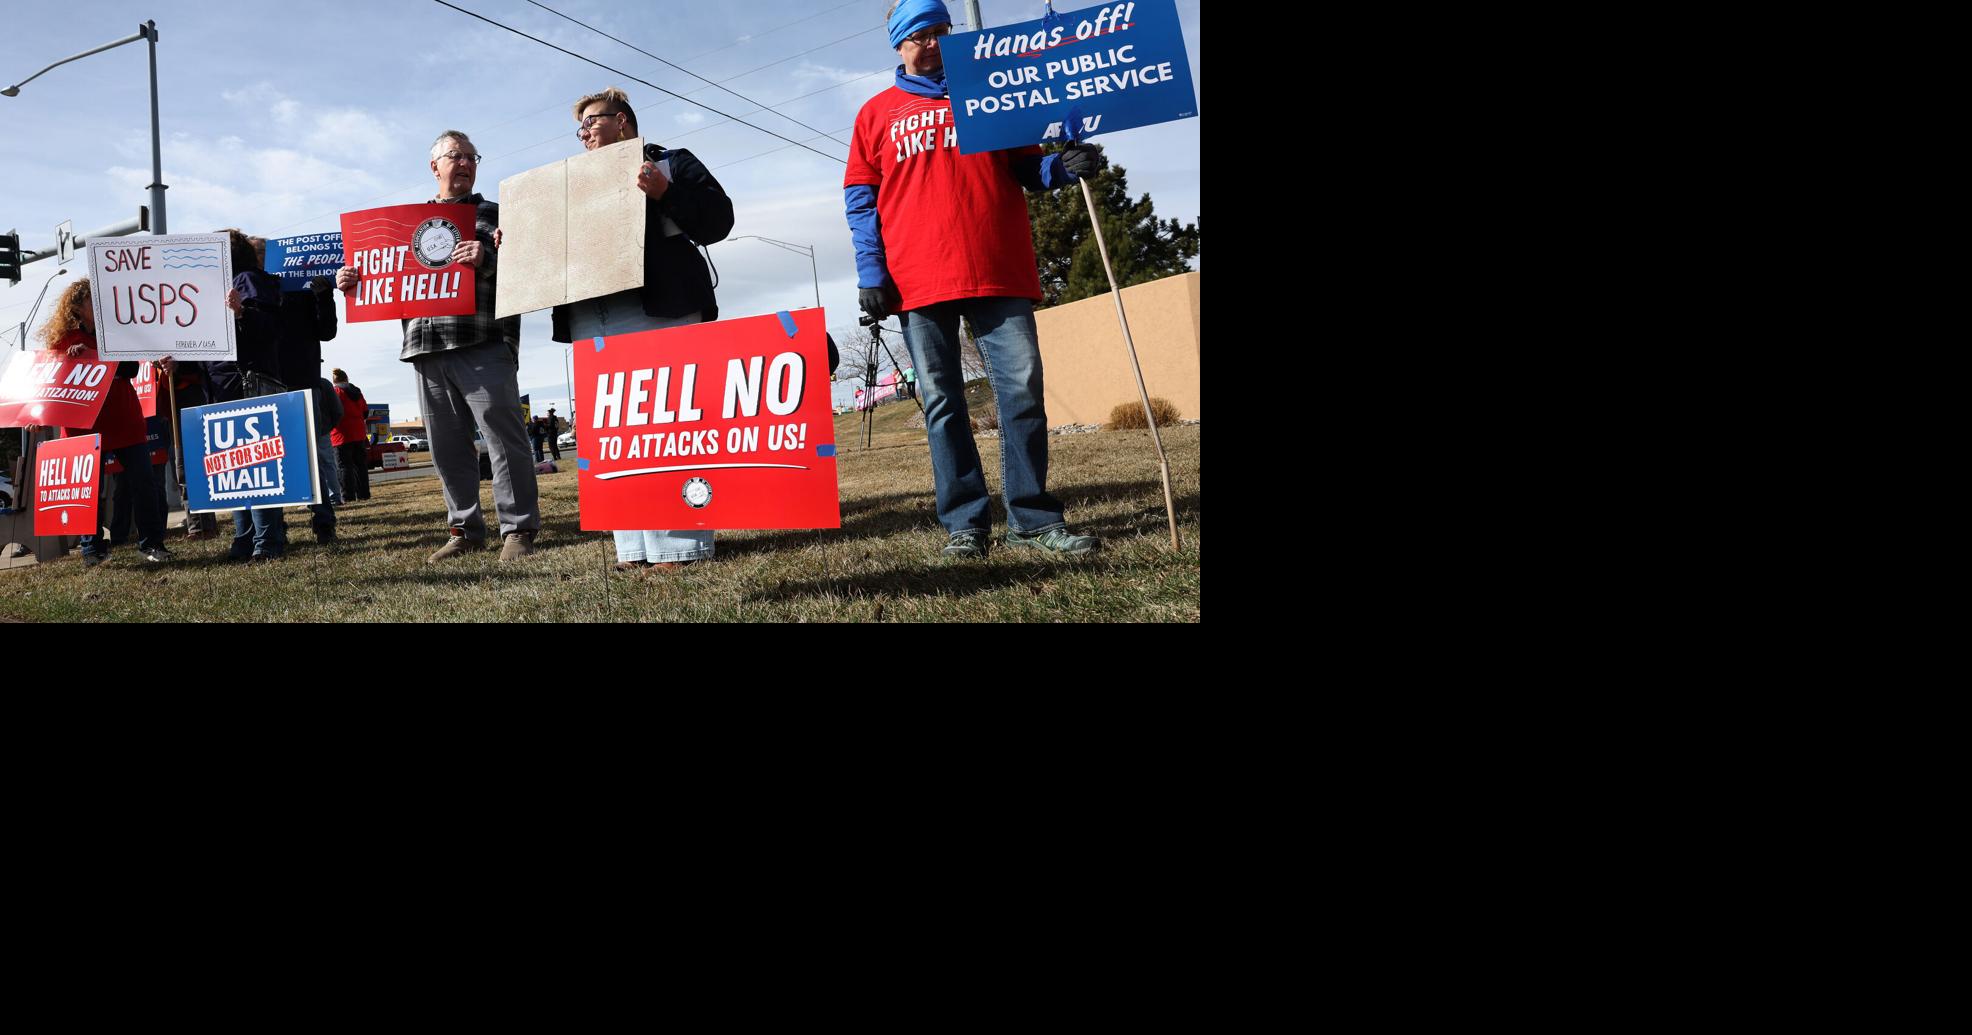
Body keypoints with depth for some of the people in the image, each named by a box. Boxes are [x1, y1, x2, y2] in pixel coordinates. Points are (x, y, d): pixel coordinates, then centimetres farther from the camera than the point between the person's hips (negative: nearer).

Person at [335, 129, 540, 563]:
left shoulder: (493, 215, 11)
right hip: (428, 349, 5)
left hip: (483, 344, -5)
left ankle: (518, 529, -6)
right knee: (447, 446, 6)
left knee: (503, 434, -9)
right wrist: (352, 280, 6)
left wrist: (488, 258, -19)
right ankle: (465, 530, 13)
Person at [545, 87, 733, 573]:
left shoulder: (671, 164, 12)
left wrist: (664, 192, -14)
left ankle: (680, 545, -12)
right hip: (590, 321, 7)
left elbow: (718, 219, -2)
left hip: (655, 311, -6)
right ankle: (634, 548, 1)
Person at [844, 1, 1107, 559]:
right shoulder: (878, 112, 15)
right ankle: (964, 522, 4)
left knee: (1023, 387, -6)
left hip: (1000, 272, 1)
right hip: (920, 280, -1)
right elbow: (860, 200, 9)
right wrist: (871, 273, -4)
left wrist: (1062, 166, -5)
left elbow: (1024, 168, 19)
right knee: (942, 402, -1)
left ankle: (1032, 518, 0)